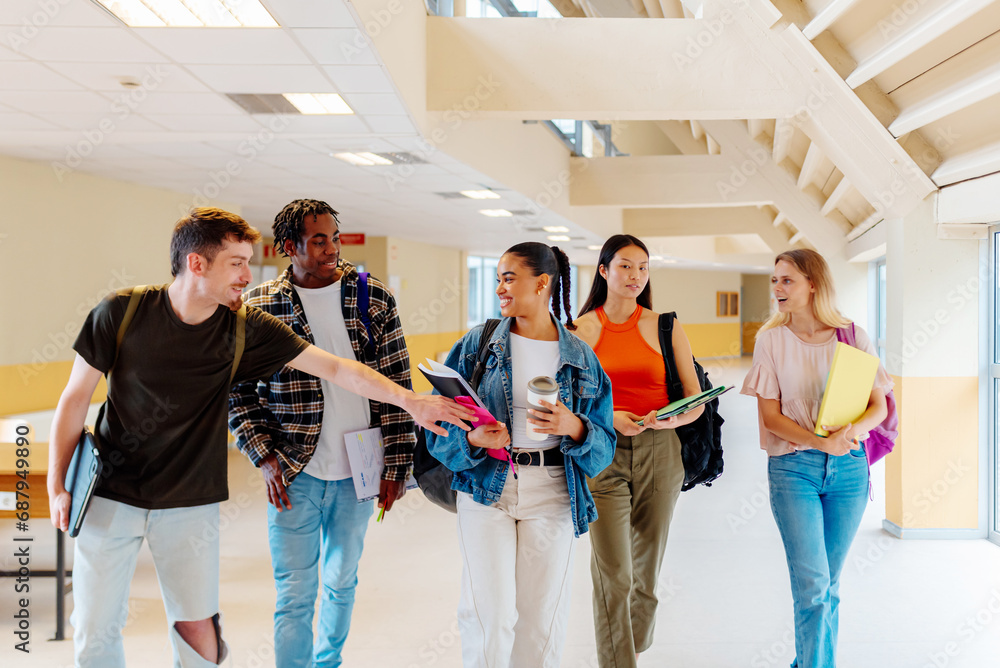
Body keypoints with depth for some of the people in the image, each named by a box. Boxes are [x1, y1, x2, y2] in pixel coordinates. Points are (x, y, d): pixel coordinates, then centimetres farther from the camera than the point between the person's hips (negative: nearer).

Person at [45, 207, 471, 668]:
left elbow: (335, 367, -9)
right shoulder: (121, 313, -11)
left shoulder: (245, 329, -9)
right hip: (110, 497, 0)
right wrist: (56, 486, -3)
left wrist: (408, 400, -15)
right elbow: (75, 398, -2)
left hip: (190, 504, 1)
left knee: (198, 631, 0)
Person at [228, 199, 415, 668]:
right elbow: (237, 389, 2)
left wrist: (396, 464, -2)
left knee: (342, 581, 18)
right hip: (294, 474, -2)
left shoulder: (374, 299, -1)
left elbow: (396, 385, 1)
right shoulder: (258, 307, -3)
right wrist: (265, 457, -7)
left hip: (358, 473, 2)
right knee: (295, 594, 2)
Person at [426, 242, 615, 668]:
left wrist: (574, 427, -17)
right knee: (490, 614, -5)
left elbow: (604, 445, 4)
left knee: (542, 616, 6)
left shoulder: (581, 359, 5)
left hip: (551, 493, 1)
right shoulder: (477, 345, 3)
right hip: (485, 488, -1)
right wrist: (473, 439, -20)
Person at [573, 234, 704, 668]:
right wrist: (610, 418, -15)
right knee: (613, 575, -9)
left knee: (646, 571, 13)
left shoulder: (665, 328, 5)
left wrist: (671, 419, -17)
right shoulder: (582, 330, 3)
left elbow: (696, 401, 4)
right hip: (601, 455, -2)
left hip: (659, 454, 2)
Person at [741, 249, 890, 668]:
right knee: (812, 584, -8)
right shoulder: (771, 339, 0)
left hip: (848, 467, 2)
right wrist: (820, 442, -19)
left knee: (829, 583, 12)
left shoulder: (852, 336, 2)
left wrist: (852, 429, -21)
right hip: (793, 466, -2)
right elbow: (770, 415, -4)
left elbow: (878, 406, 1)